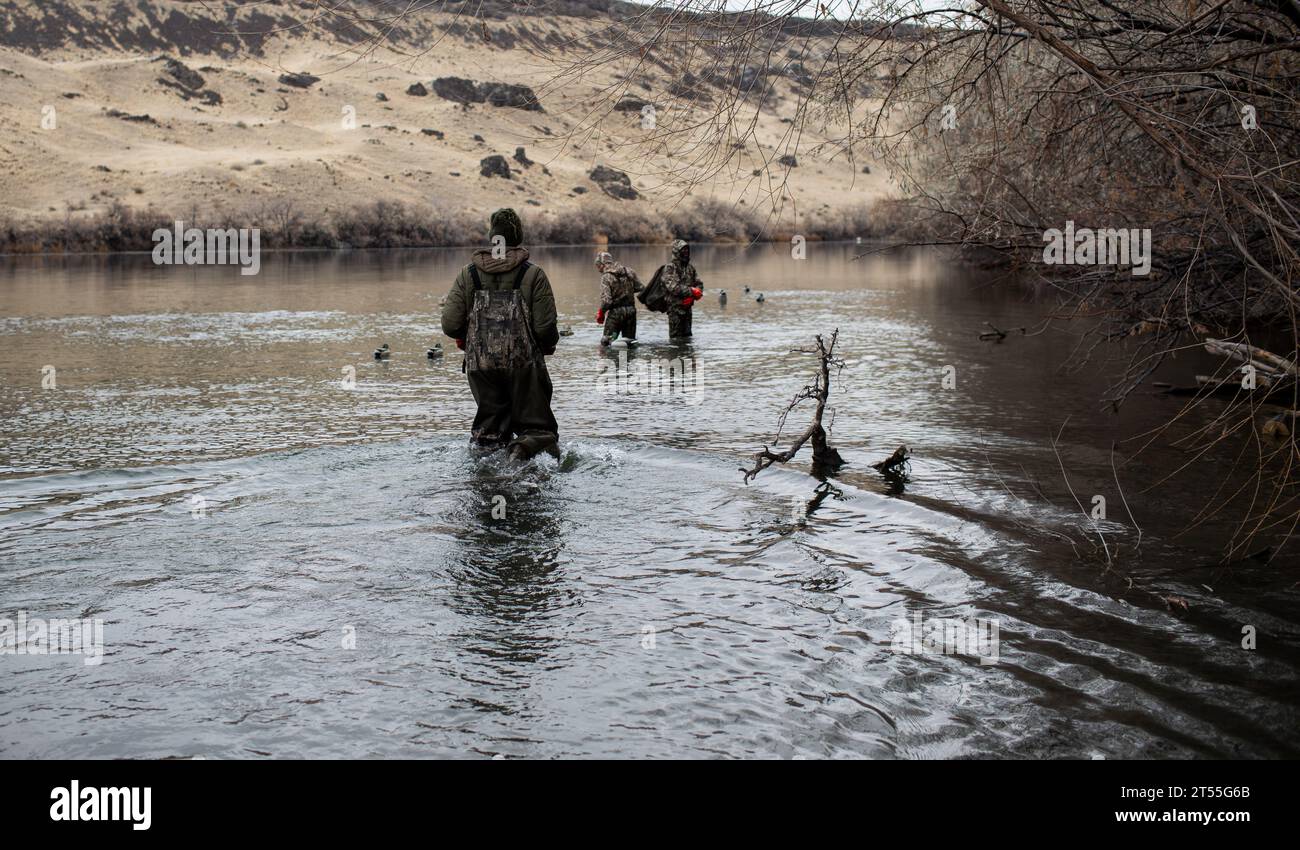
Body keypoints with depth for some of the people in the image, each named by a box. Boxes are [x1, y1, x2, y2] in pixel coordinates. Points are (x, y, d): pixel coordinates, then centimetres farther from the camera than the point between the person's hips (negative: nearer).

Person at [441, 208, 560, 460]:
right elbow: (545, 327, -10)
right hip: (524, 363, -3)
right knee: (537, 426, 5)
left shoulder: (468, 274, 1)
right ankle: (529, 447, -24)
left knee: (489, 426, 19)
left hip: (481, 365, 3)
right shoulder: (533, 274, -6)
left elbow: (450, 325, -3)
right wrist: (549, 345, 12)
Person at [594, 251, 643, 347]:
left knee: (605, 342, 2)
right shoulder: (629, 271, 4)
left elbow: (606, 300, -19)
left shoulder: (606, 277, -12)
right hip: (631, 310, 5)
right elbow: (640, 288, 10)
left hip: (616, 311, -5)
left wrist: (601, 313, -4)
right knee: (630, 342, 12)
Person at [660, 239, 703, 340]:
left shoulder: (690, 267, 13)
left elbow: (699, 284, 11)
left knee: (687, 336, 12)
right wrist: (691, 291, -21)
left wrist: (692, 297, -10)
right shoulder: (670, 267, -9)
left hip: (687, 306, 7)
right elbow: (672, 287, -21)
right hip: (675, 306, -7)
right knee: (676, 336, -5)